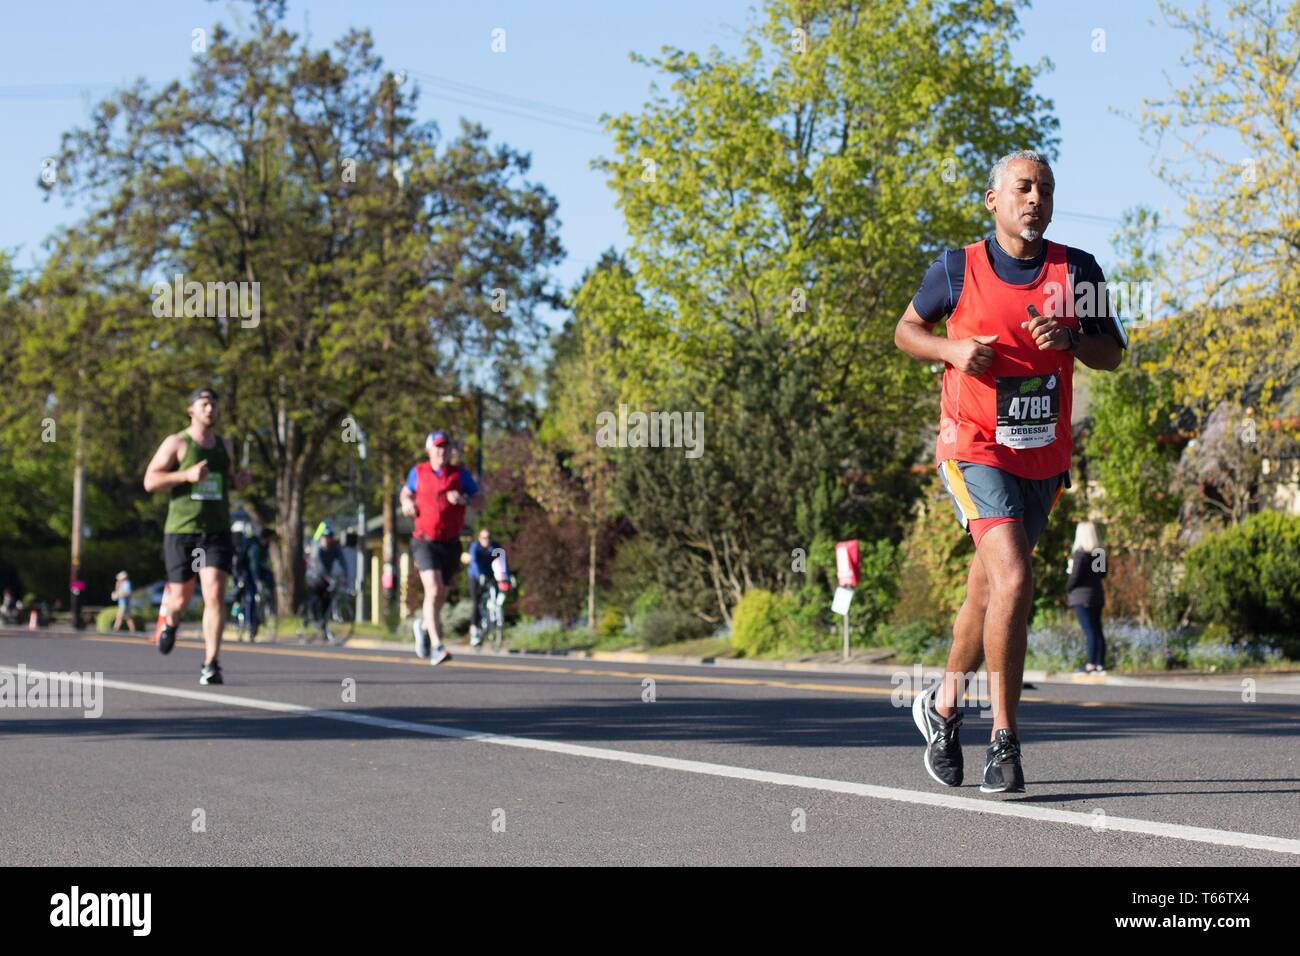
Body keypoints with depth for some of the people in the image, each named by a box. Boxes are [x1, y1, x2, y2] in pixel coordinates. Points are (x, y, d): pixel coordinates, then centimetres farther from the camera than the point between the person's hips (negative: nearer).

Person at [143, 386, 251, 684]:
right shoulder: (176, 443, -2)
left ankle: (211, 665, -13)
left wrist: (240, 482, 6)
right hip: (181, 531, -2)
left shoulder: (224, 445, 13)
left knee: (215, 595, -15)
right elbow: (150, 481, -6)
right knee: (182, 599, 6)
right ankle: (169, 620, 45)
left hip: (217, 532, 2)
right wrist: (186, 475, -20)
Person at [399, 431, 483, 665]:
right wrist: (407, 503, 0)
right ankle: (437, 647, -23)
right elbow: (406, 492, 23)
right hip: (425, 542, -2)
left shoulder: (460, 475, 3)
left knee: (441, 597, 13)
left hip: (450, 545, 2)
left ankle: (423, 625, 46)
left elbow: (481, 501, 2)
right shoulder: (418, 472, 5)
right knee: (433, 591, -21)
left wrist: (464, 499, -19)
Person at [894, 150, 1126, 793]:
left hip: (1044, 457, 4)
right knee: (1014, 581, -21)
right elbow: (906, 330, 9)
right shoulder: (958, 269, -3)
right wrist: (953, 350, -12)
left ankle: (942, 706, 37)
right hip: (974, 450, -4)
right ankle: (1004, 741, -13)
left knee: (987, 593, 14)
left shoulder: (1077, 271, 3)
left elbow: (1112, 354, 8)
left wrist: (1070, 339, -13)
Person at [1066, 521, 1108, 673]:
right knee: (1097, 630, 10)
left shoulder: (1080, 553, -14)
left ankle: (1091, 664, -11)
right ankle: (1100, 664, 11)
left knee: (1090, 631, -9)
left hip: (1082, 595, -7)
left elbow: (1075, 576, -15)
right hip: (1097, 594, 7)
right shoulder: (1100, 554, 8)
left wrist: (1067, 589, 0)